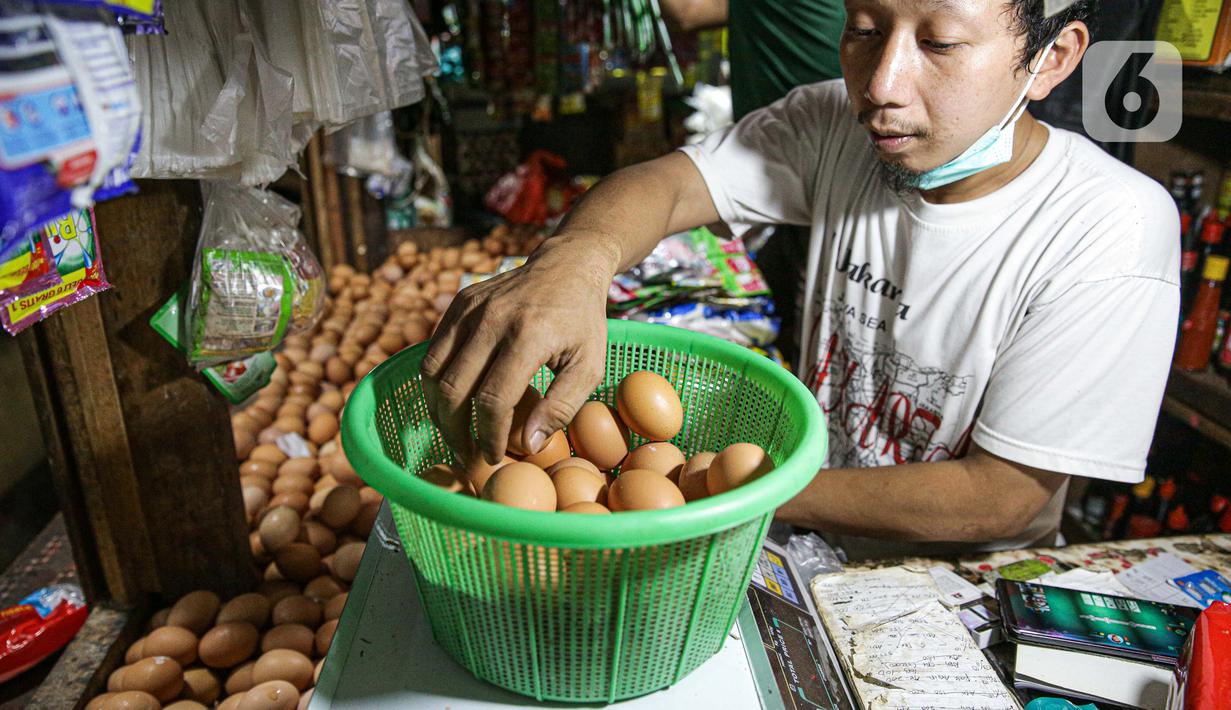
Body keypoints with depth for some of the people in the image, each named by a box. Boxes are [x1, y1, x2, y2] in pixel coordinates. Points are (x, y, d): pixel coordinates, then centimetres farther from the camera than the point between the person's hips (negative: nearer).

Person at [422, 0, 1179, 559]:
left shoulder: (1113, 228, -22)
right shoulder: (838, 125, -10)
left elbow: (1000, 497, -20)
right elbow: (670, 182, -23)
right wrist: (574, 257, -47)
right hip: (806, 537, 4)